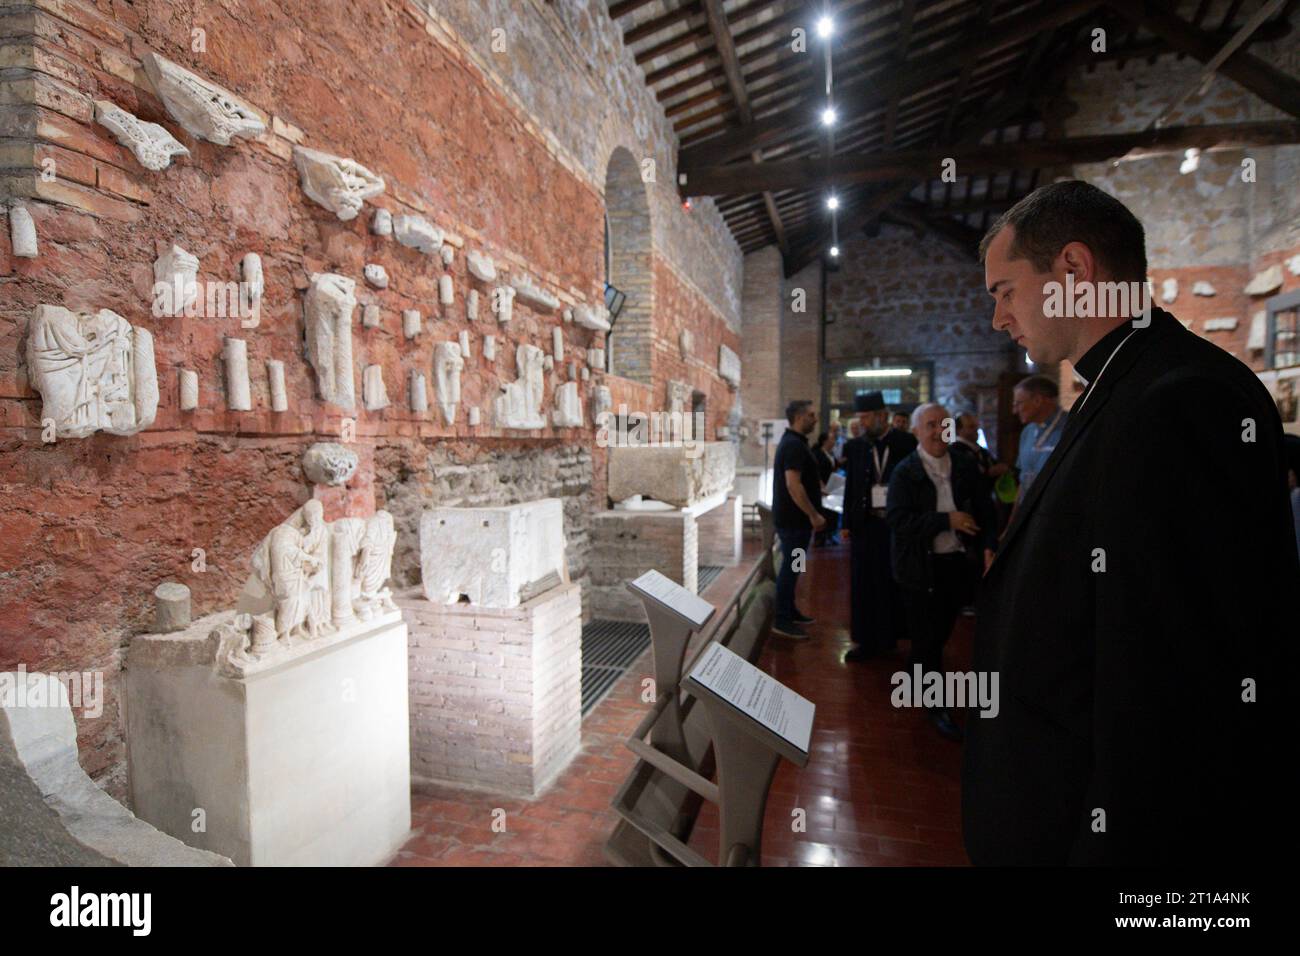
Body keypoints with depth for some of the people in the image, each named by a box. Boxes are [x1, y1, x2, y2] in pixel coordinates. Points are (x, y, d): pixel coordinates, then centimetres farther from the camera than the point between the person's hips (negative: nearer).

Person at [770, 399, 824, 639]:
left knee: (791, 565, 17)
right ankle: (782, 621, 3)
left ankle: (790, 611, 28)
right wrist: (813, 515, -23)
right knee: (791, 567, -4)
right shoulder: (794, 444, -19)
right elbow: (793, 485, -27)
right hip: (794, 517, -10)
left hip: (791, 516, 10)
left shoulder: (792, 441, 14)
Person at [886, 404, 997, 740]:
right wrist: (947, 520, -21)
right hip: (921, 568, -5)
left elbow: (984, 512, 5)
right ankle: (936, 706, 19)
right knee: (927, 639, 5)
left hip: (956, 564, 5)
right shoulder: (905, 472, -10)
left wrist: (988, 546, -13)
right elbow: (897, 520, -19)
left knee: (940, 634, 19)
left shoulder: (966, 469, 4)